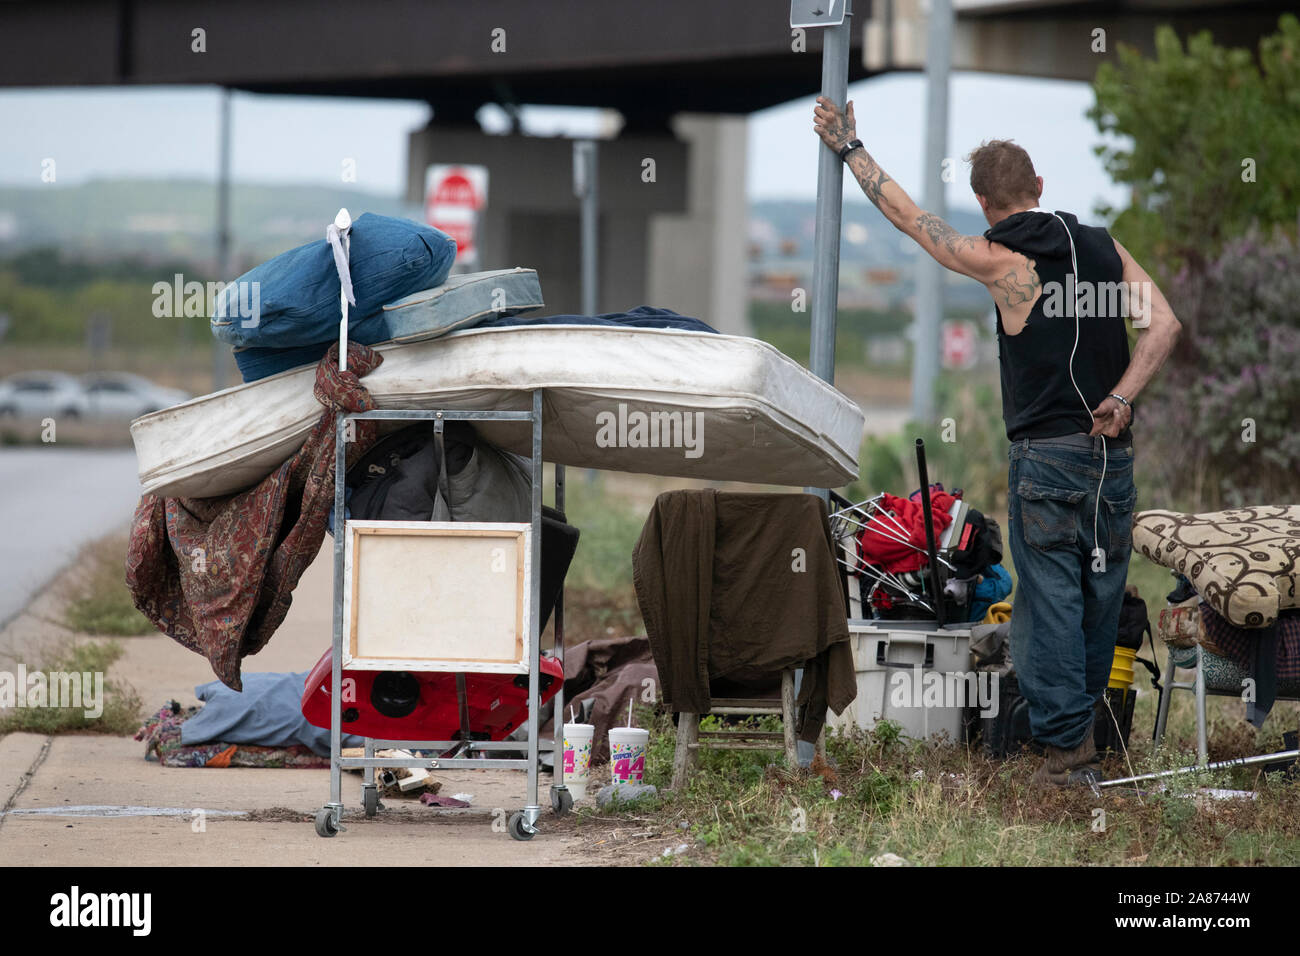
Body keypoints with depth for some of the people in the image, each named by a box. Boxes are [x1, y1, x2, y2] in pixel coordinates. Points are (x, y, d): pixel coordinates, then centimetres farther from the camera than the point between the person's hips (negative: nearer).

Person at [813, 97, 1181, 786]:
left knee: (1050, 599, -2)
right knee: (1102, 596, 13)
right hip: (1113, 452, 5)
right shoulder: (1104, 248, 7)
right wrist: (1119, 400, -6)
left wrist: (849, 146, 12)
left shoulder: (1000, 261, -6)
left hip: (1045, 455, -5)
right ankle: (1086, 722, 22)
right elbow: (1164, 325, -3)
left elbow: (906, 215, 2)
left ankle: (1068, 747, -5)